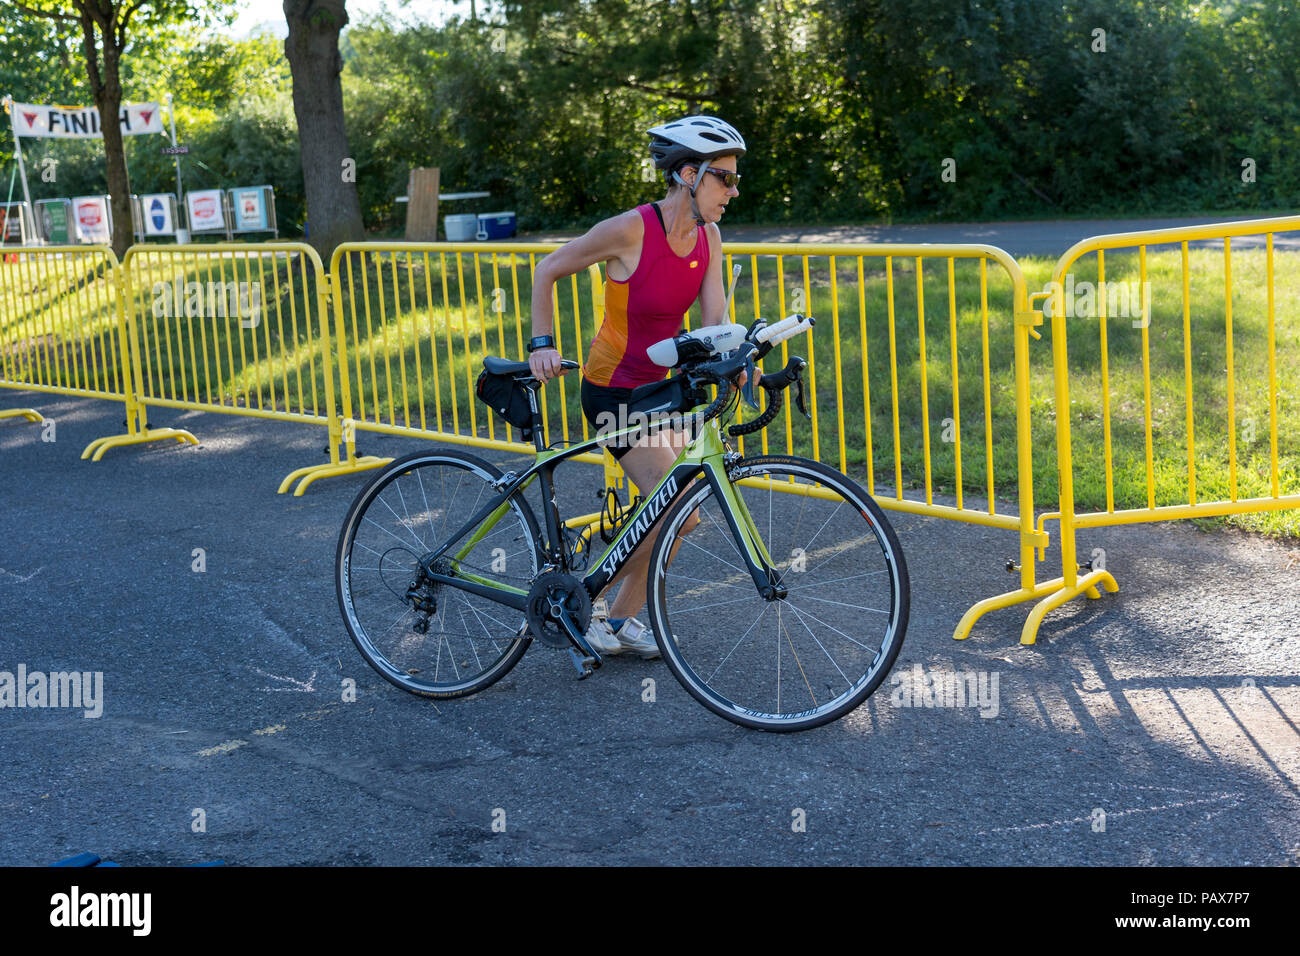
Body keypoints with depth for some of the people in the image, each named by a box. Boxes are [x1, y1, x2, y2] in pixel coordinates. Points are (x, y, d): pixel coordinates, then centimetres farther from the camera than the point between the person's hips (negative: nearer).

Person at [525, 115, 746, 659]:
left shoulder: (707, 238, -3)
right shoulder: (629, 230, -23)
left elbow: (715, 323, -9)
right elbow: (546, 273, -10)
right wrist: (541, 344, -18)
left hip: (661, 386, 7)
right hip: (613, 391, -7)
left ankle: (623, 620, 25)